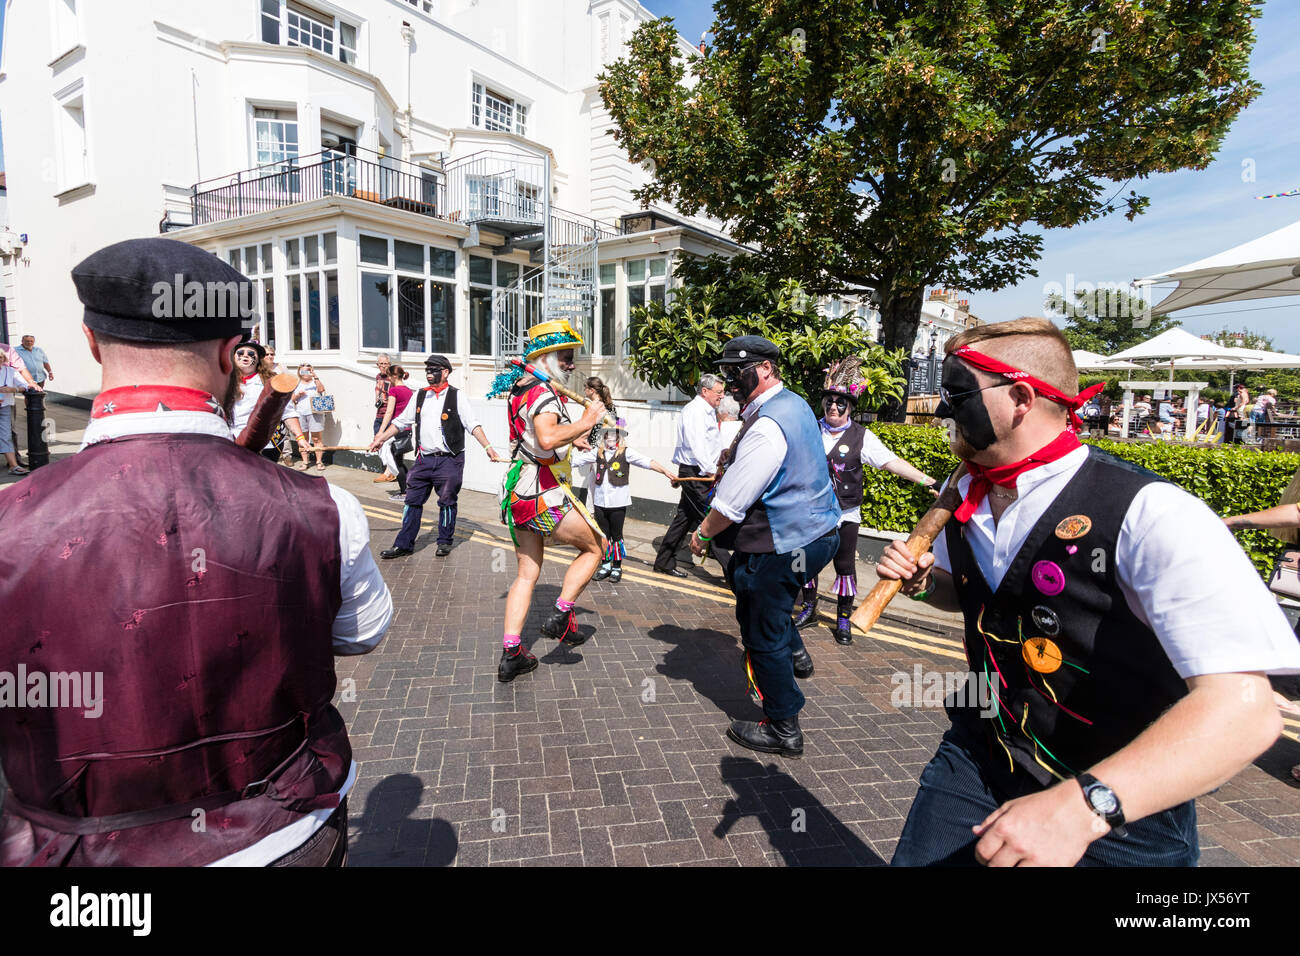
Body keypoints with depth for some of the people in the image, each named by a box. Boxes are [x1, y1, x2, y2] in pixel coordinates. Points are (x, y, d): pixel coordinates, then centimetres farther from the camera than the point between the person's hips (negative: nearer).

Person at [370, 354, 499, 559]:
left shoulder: (457, 396, -2)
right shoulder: (420, 396, 12)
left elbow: (473, 425, -7)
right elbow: (401, 421, 21)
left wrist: (487, 446, -17)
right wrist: (381, 438, 18)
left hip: (449, 460, -4)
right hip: (424, 459, 4)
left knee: (447, 502, 5)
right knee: (413, 501, 5)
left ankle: (444, 541, 21)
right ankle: (404, 544, 13)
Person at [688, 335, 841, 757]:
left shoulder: (767, 426, -24)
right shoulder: (795, 404, 8)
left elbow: (732, 502, -22)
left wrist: (703, 533, -7)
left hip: (786, 544, -10)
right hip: (817, 529, 10)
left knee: (763, 636, 5)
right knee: (743, 575, 32)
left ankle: (782, 729, 20)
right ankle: (793, 651, 40)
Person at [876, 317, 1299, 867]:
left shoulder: (1150, 516, -23)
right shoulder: (966, 497, -2)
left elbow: (1243, 708, -30)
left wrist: (1082, 806, -41)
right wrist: (922, 581, -4)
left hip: (1119, 806, -5)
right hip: (980, 754, 5)